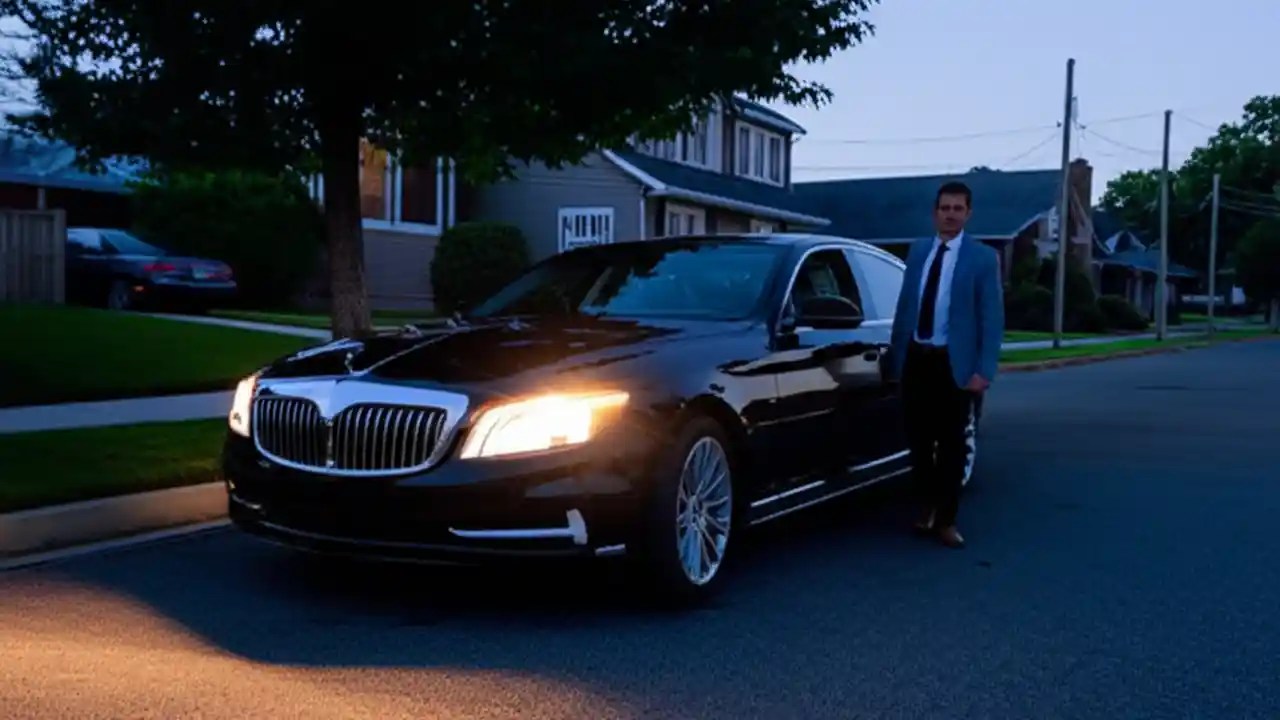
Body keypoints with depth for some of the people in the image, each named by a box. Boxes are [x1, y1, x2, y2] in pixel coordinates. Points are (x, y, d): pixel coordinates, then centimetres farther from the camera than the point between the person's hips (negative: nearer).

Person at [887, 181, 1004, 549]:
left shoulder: (983, 257, -4)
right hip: (915, 358, 4)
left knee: (951, 443, 5)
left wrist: (984, 370, -14)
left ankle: (946, 521, 16)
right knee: (918, 438, 10)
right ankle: (928, 505, 30)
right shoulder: (917, 251, 9)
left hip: (953, 362, -4)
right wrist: (895, 353, 8)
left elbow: (992, 318, -7)